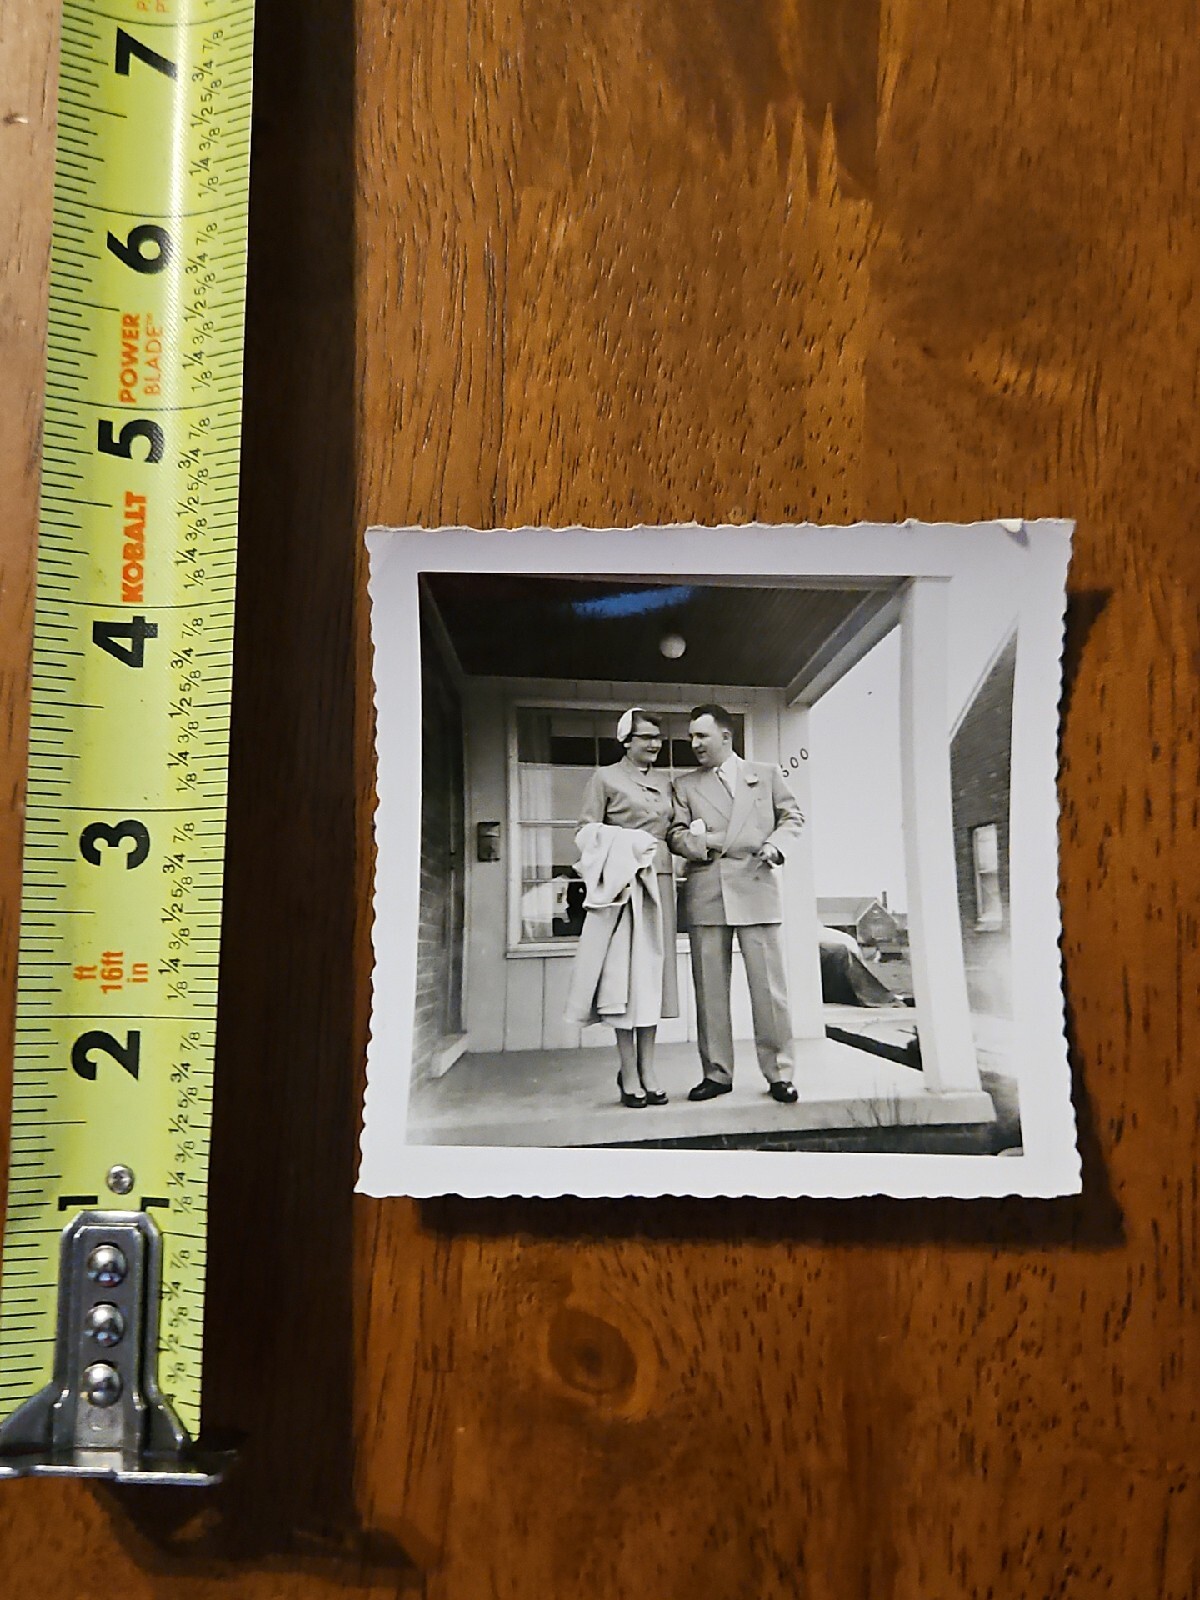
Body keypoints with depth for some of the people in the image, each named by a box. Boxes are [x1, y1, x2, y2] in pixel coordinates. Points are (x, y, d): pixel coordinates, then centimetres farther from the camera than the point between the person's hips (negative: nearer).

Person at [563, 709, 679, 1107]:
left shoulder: (665, 783, 19)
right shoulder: (605, 778, 3)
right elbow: (587, 831, -1)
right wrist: (626, 845, -13)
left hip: (658, 882, 5)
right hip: (622, 882, -5)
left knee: (652, 970, 5)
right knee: (623, 970, -6)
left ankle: (647, 1070, 9)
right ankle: (629, 1074, -1)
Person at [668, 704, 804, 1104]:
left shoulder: (767, 774, 14)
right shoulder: (685, 784, 16)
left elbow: (792, 817, 13)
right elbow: (676, 833, 10)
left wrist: (776, 842, -6)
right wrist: (696, 842, -11)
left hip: (756, 887, -1)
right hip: (705, 893, 2)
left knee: (768, 983, -2)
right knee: (710, 986, 3)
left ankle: (778, 1073, 7)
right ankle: (716, 1073, 12)